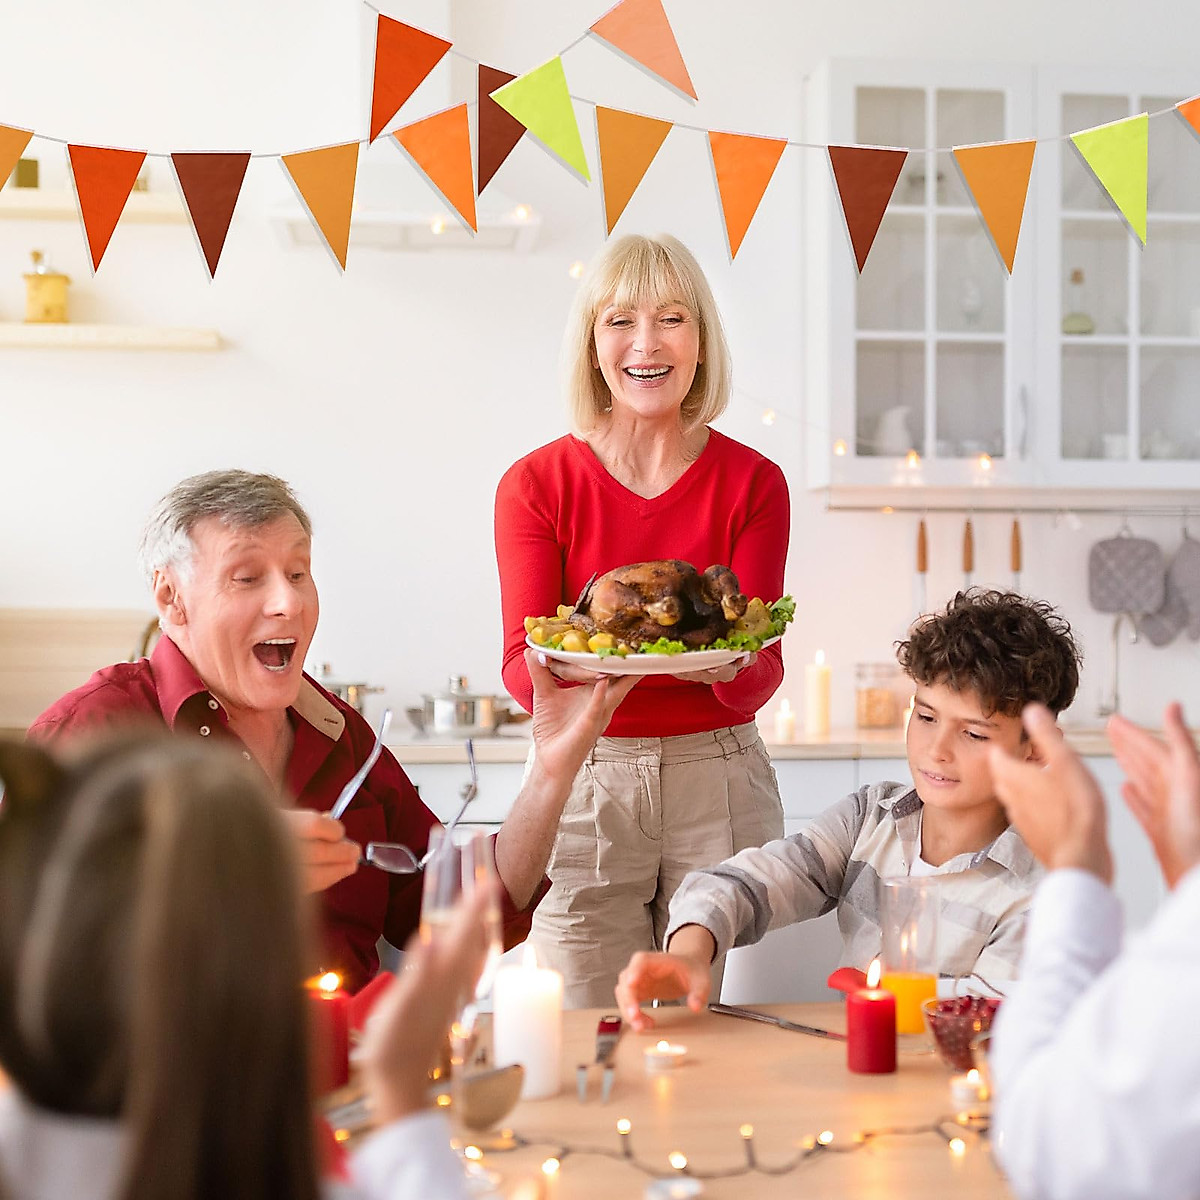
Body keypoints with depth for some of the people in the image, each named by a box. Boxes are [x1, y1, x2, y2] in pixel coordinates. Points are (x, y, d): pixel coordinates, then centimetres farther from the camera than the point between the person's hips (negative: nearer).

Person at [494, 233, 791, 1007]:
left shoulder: (753, 484, 2)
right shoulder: (536, 485, 0)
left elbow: (763, 676, -3)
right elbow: (520, 668, -6)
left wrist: (731, 667, -26)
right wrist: (559, 664, -29)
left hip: (718, 781, 1)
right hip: (581, 789, 0)